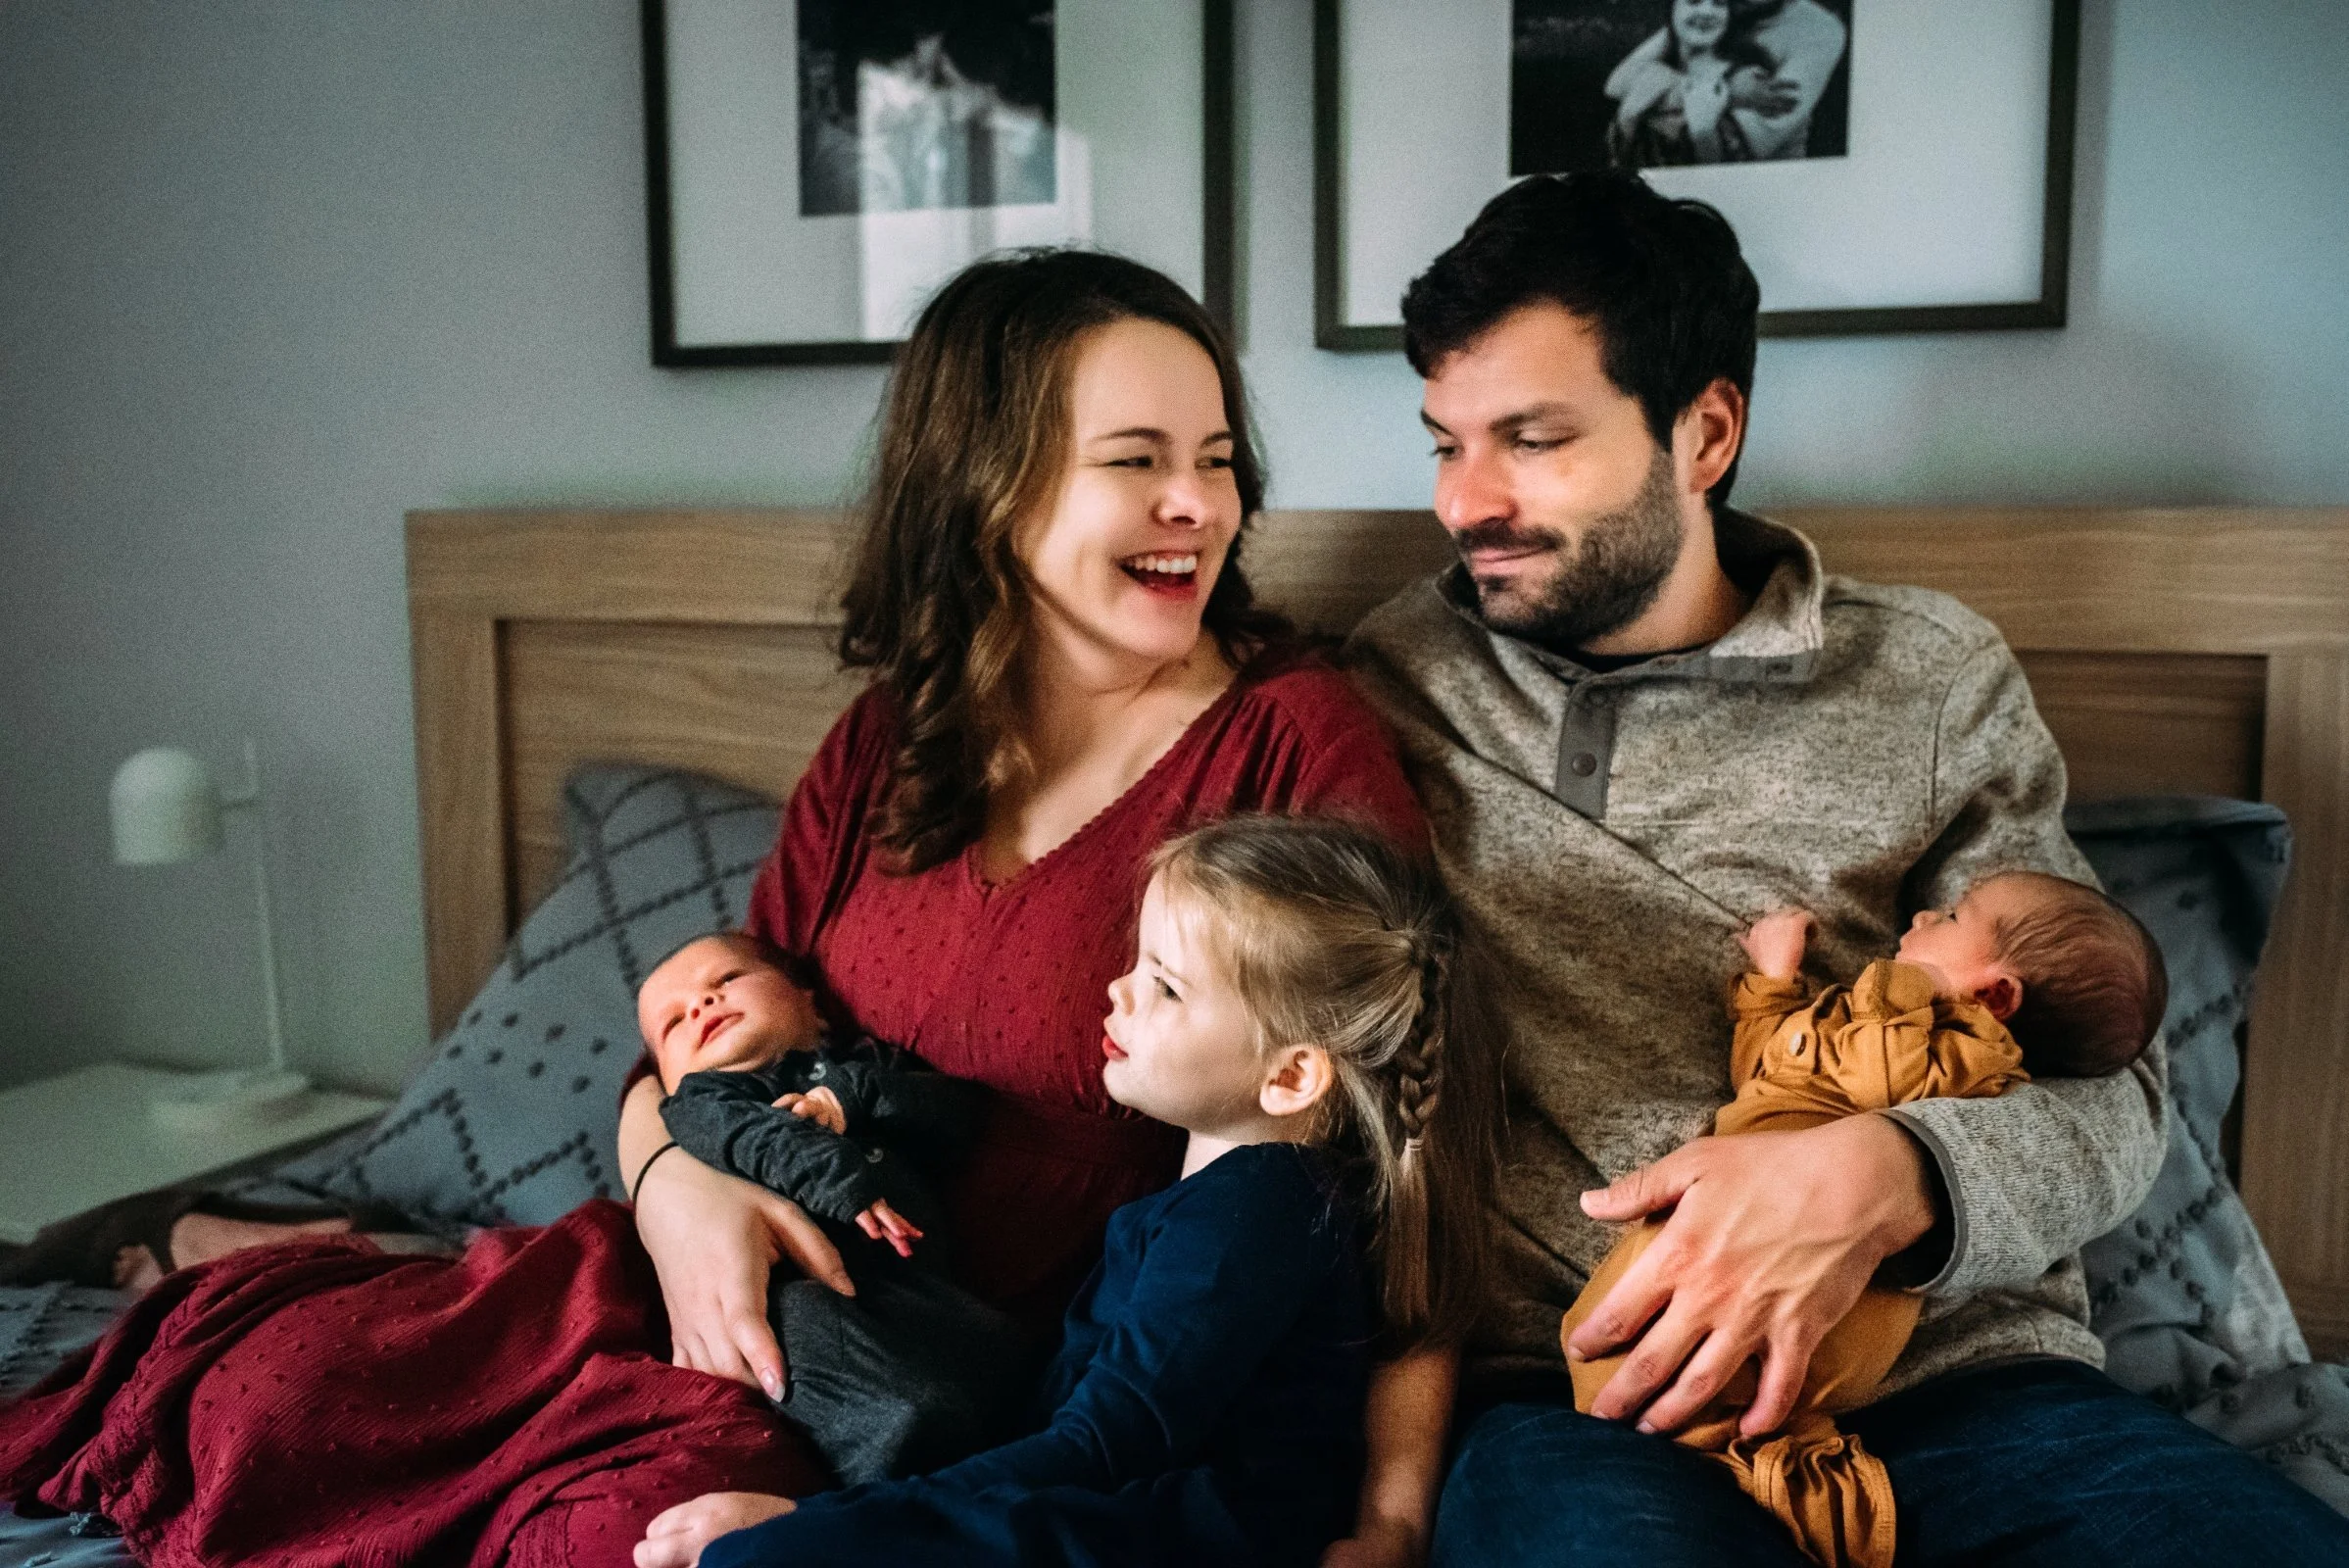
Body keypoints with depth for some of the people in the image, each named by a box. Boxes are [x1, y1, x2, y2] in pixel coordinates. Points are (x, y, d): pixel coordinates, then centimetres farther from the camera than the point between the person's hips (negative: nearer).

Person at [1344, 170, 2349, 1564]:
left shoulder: (1937, 678, 9)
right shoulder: (1391, 685, 7)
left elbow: (2109, 1088, 7)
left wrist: (1887, 1176, -15)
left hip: (1956, 1377, 3)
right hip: (1572, 1395, -2)